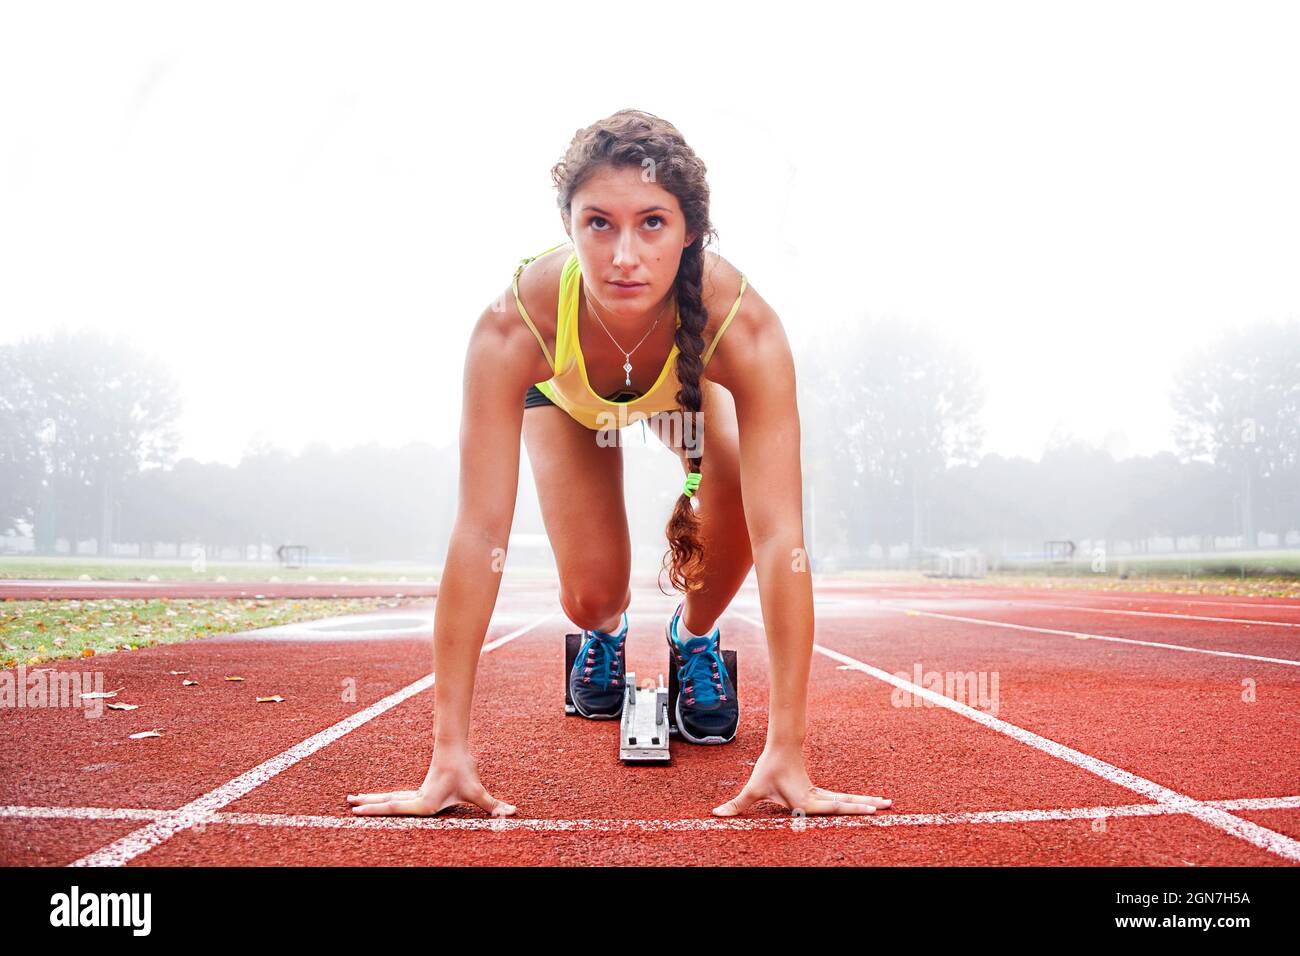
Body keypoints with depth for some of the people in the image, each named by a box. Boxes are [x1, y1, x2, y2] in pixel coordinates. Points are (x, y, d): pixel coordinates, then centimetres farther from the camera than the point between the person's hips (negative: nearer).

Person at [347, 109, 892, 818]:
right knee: (591, 596, -12)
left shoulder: (741, 325, -43)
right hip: (566, 393, 0)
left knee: (738, 516, -27)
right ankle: (604, 633, 29)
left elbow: (779, 537, -46)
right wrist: (449, 755, -44)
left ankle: (695, 636, 9)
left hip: (689, 385, 0)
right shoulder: (514, 326, -43)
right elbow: (480, 533, -44)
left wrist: (785, 754, -48)